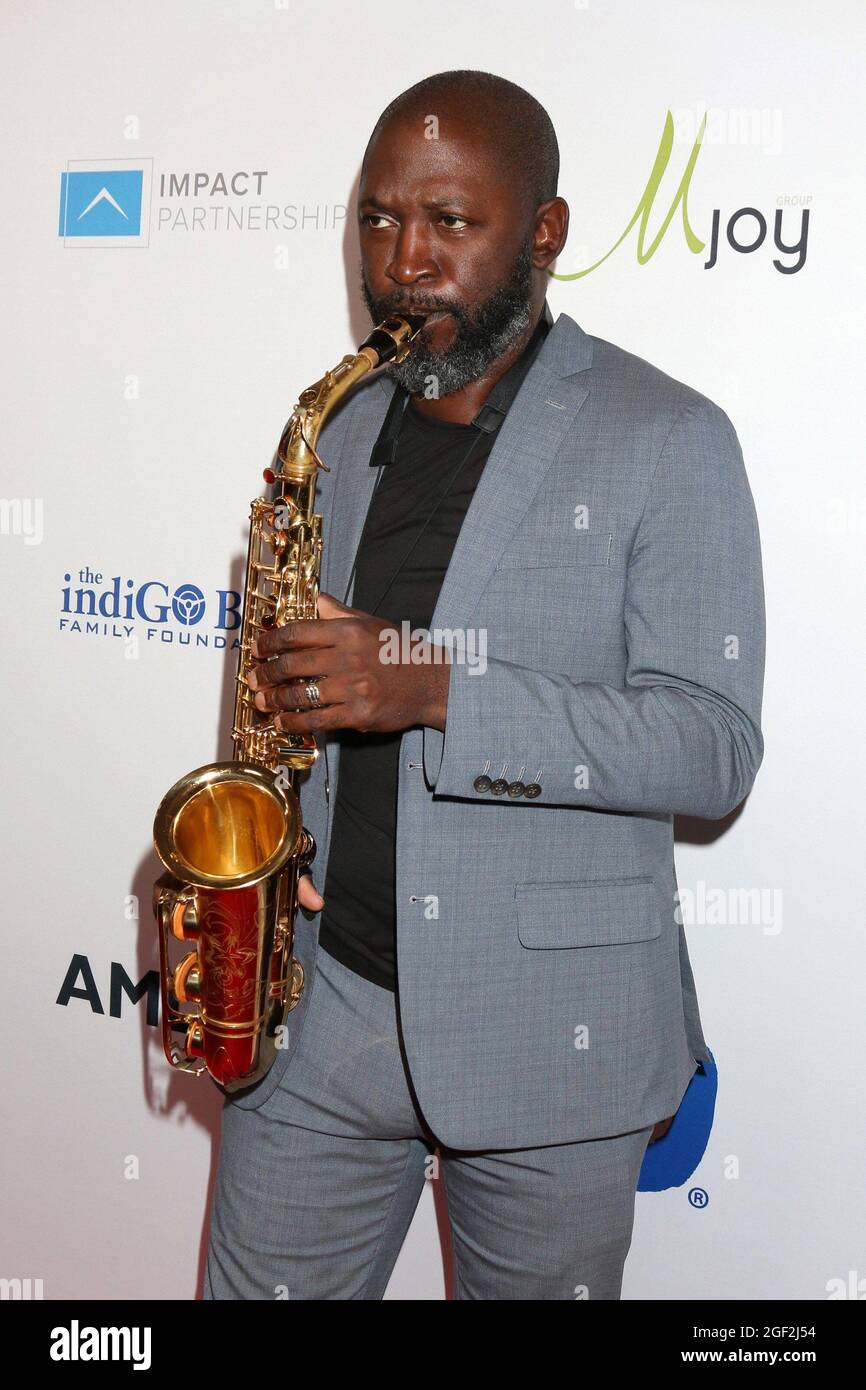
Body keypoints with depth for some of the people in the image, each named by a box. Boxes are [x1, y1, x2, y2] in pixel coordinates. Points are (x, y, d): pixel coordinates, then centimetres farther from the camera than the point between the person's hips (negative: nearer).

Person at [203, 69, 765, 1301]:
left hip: (546, 1034, -4)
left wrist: (438, 691, -26)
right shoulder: (339, 428, 8)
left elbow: (715, 746, -15)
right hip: (312, 1003, 4)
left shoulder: (665, 440, -8)